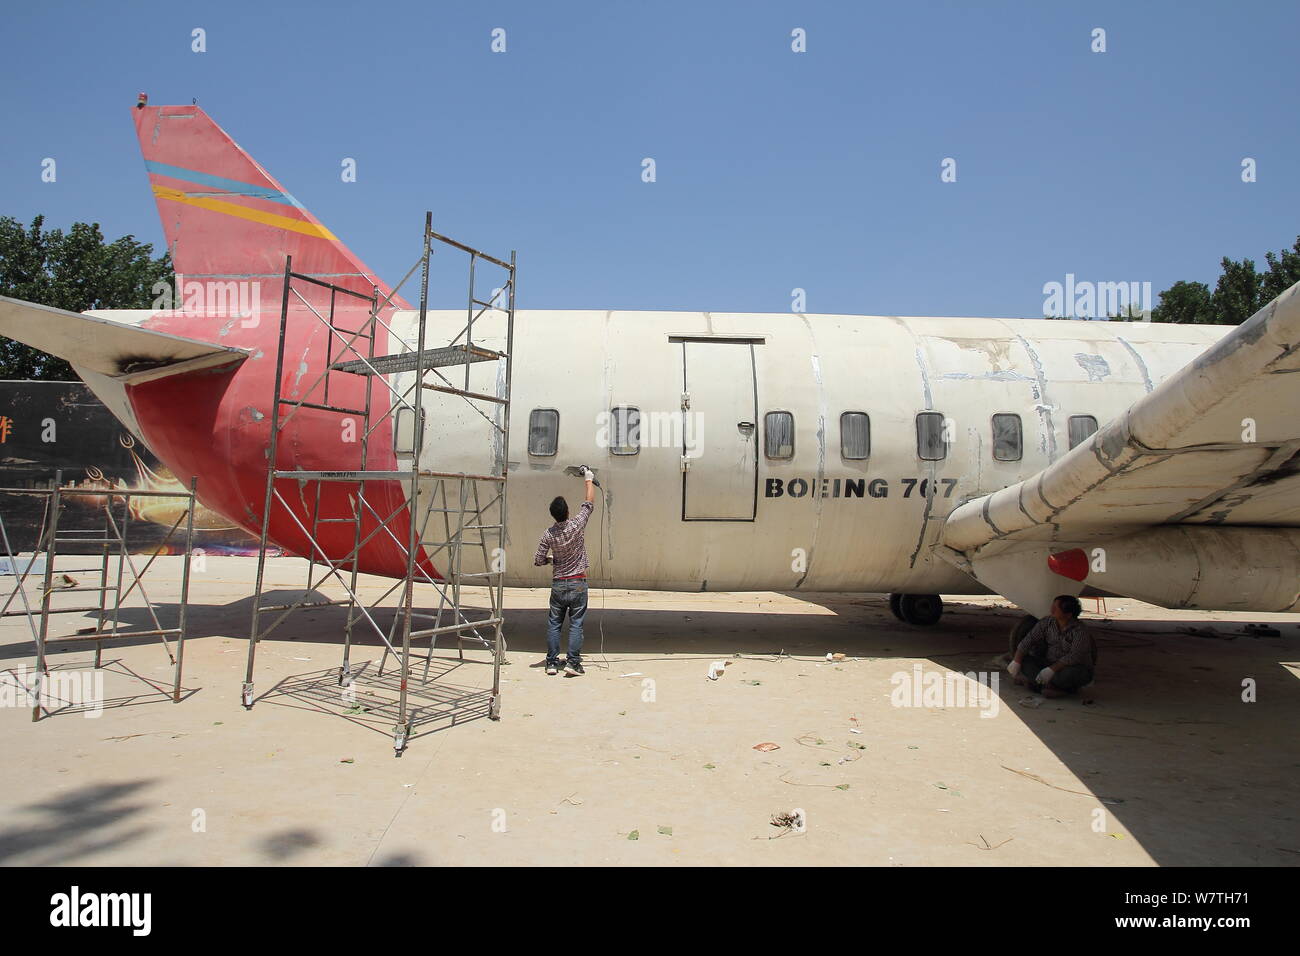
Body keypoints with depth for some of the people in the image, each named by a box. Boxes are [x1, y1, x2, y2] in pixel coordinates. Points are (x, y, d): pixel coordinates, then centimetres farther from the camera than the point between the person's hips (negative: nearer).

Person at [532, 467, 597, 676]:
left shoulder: (548, 534, -6)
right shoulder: (577, 525, -11)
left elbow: (538, 561, -2)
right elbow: (589, 503, 2)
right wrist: (589, 480, 14)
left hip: (558, 584, 2)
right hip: (578, 584, -1)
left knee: (554, 624, 11)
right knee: (576, 624, 3)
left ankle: (552, 662, 13)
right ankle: (573, 662, 2)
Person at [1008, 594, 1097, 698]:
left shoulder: (1080, 631, -21)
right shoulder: (1048, 622, -5)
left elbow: (1074, 657, -30)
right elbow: (1029, 640, -6)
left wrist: (1052, 669, -35)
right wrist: (1016, 661, -15)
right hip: (1050, 664, 6)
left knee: (1071, 673, -39)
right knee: (1023, 659, -13)